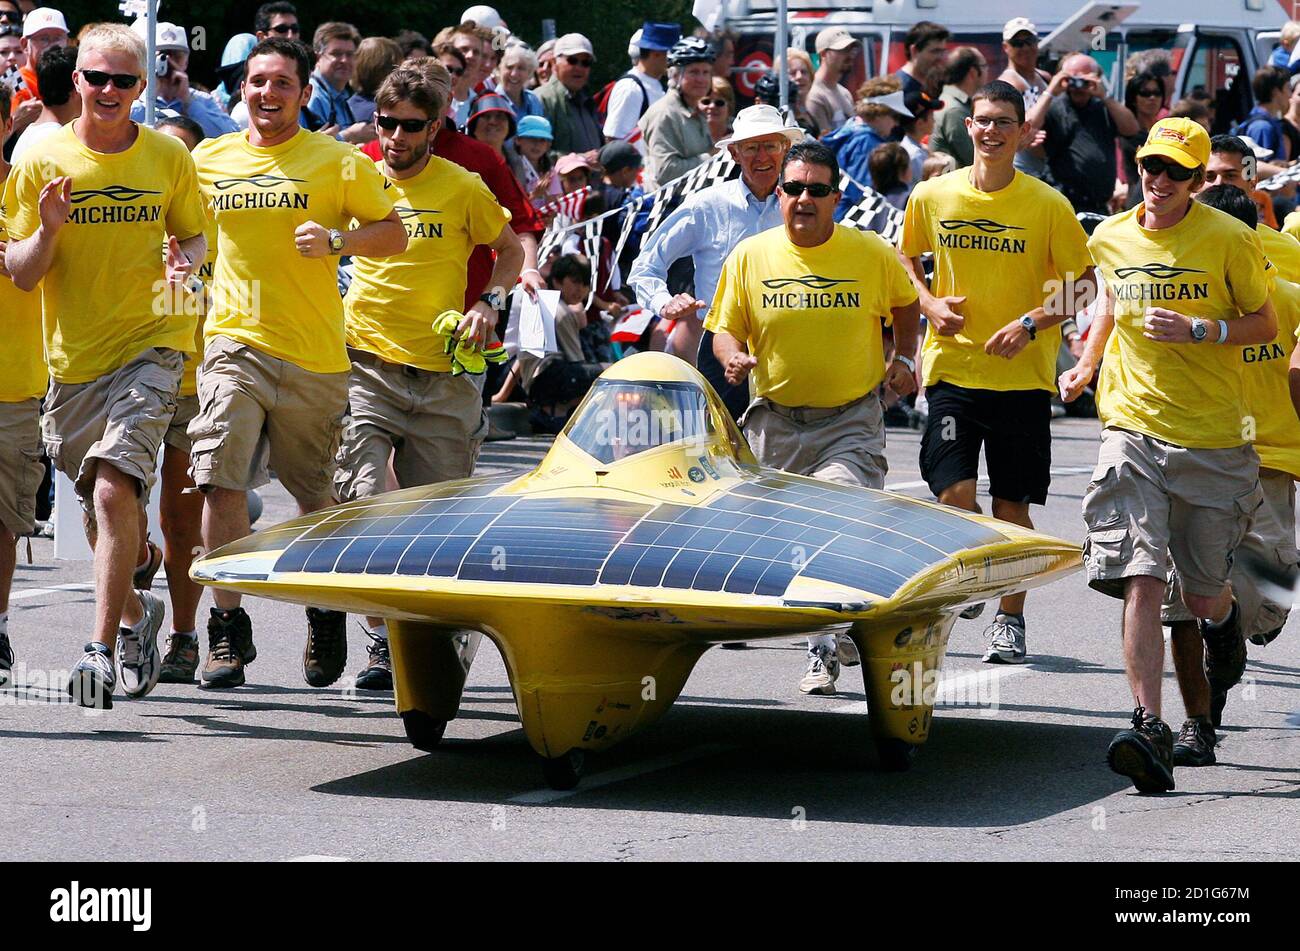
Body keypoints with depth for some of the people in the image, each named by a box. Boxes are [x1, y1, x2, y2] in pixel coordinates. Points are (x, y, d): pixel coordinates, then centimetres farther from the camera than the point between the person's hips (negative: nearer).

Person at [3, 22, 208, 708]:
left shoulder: (169, 158, 0)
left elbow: (194, 238, 14)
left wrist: (185, 262, -9)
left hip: (150, 347, -2)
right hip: (73, 359, 2)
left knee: (115, 489, -20)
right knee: (99, 510, 14)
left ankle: (101, 647, -18)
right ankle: (133, 613, 41)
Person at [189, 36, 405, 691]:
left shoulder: (338, 162, 1)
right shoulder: (209, 160, 10)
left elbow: (394, 235, 3)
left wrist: (337, 239, -14)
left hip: (313, 354, -1)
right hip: (232, 343, 1)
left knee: (313, 495, 8)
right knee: (220, 481, -14)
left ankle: (326, 612, 31)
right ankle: (229, 626, -8)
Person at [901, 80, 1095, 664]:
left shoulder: (1047, 205, -5)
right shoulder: (931, 197, 1)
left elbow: (1084, 283, 1)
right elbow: (906, 259, 19)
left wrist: (1032, 322, -13)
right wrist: (930, 303, 0)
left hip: (1022, 375, -1)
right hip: (952, 367, 1)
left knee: (1012, 504, 4)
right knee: (953, 491, -13)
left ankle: (1010, 617, 19)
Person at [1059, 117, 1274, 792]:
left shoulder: (1229, 241, -5)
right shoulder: (1111, 239, 7)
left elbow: (1265, 325, 1)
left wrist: (1196, 330, -15)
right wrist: (1087, 364, 15)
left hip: (1213, 439, -2)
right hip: (1133, 431, 2)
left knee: (1202, 597, 7)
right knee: (1141, 582, -15)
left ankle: (1225, 621, 46)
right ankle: (1151, 731, -21)